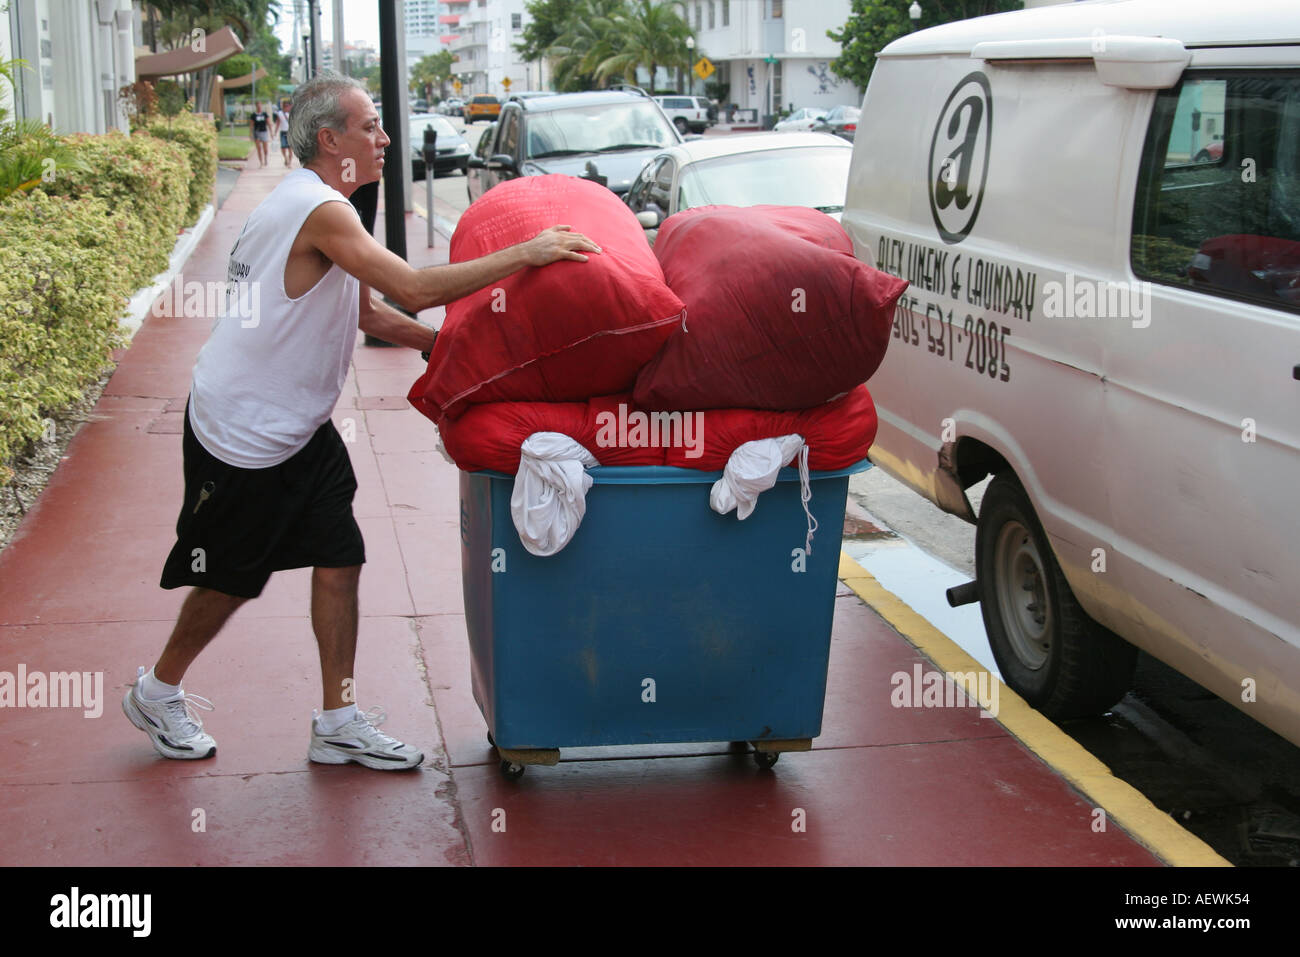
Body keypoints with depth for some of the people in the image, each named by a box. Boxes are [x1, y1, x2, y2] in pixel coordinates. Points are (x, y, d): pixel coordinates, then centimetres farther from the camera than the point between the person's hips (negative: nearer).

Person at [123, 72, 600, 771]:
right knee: (230, 580, 6)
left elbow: (367, 312, 16)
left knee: (339, 560, 4)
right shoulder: (320, 212, -23)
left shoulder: (307, 202, 10)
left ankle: (338, 722, 11)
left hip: (298, 427, 9)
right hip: (240, 432, -9)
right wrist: (524, 254, -26)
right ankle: (157, 692, 30)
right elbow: (415, 290, -31)